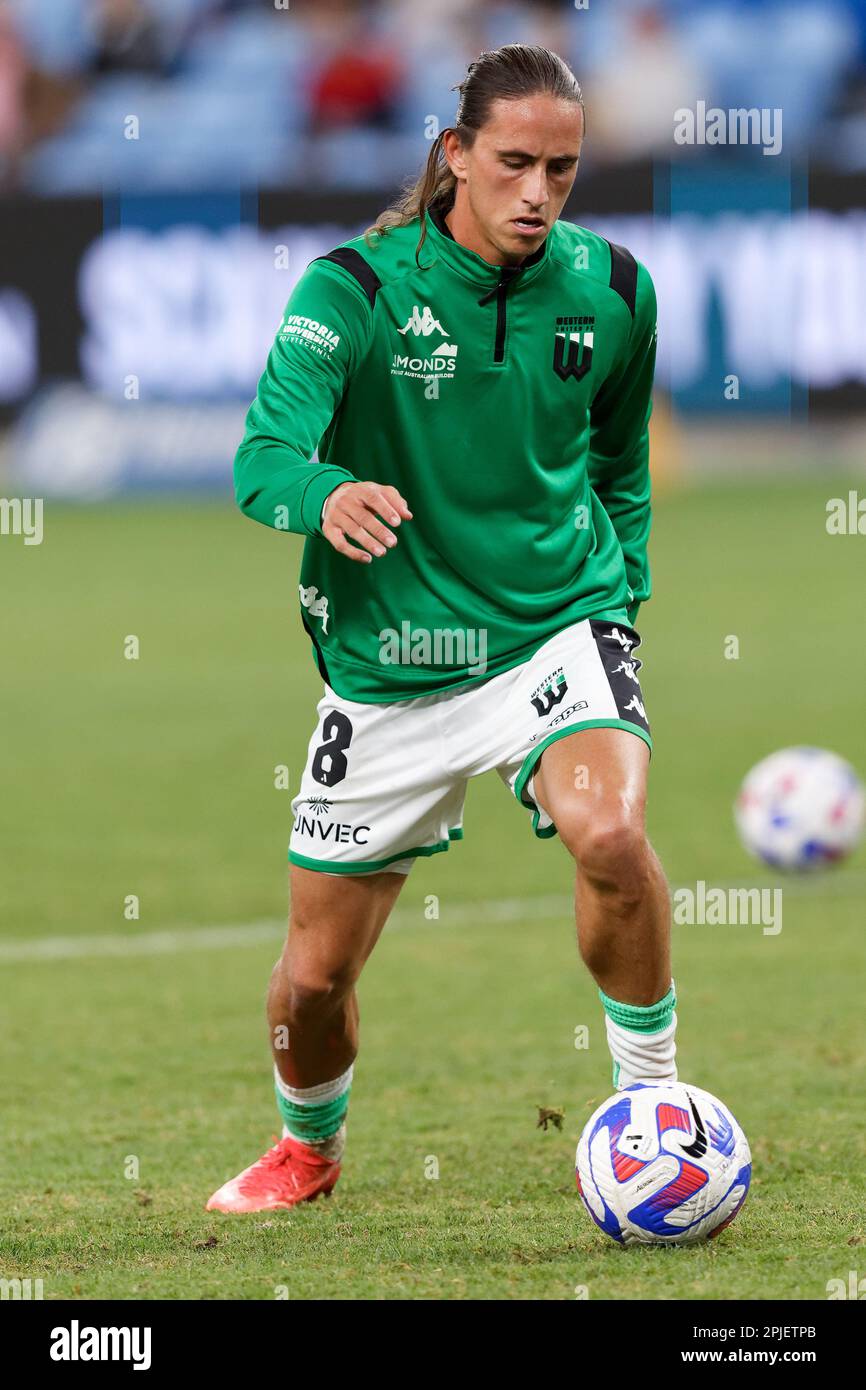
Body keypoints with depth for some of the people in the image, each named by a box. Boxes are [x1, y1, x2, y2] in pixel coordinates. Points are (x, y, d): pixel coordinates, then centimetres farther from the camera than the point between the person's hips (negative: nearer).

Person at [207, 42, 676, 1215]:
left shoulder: (610, 291, -2)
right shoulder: (357, 287, -13)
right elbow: (262, 459, -26)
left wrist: (621, 593, 12)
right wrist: (327, 496, -46)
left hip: (556, 625, 1)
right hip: (390, 667, -1)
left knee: (612, 835, -31)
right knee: (315, 973, 5)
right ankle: (310, 1145, 40)